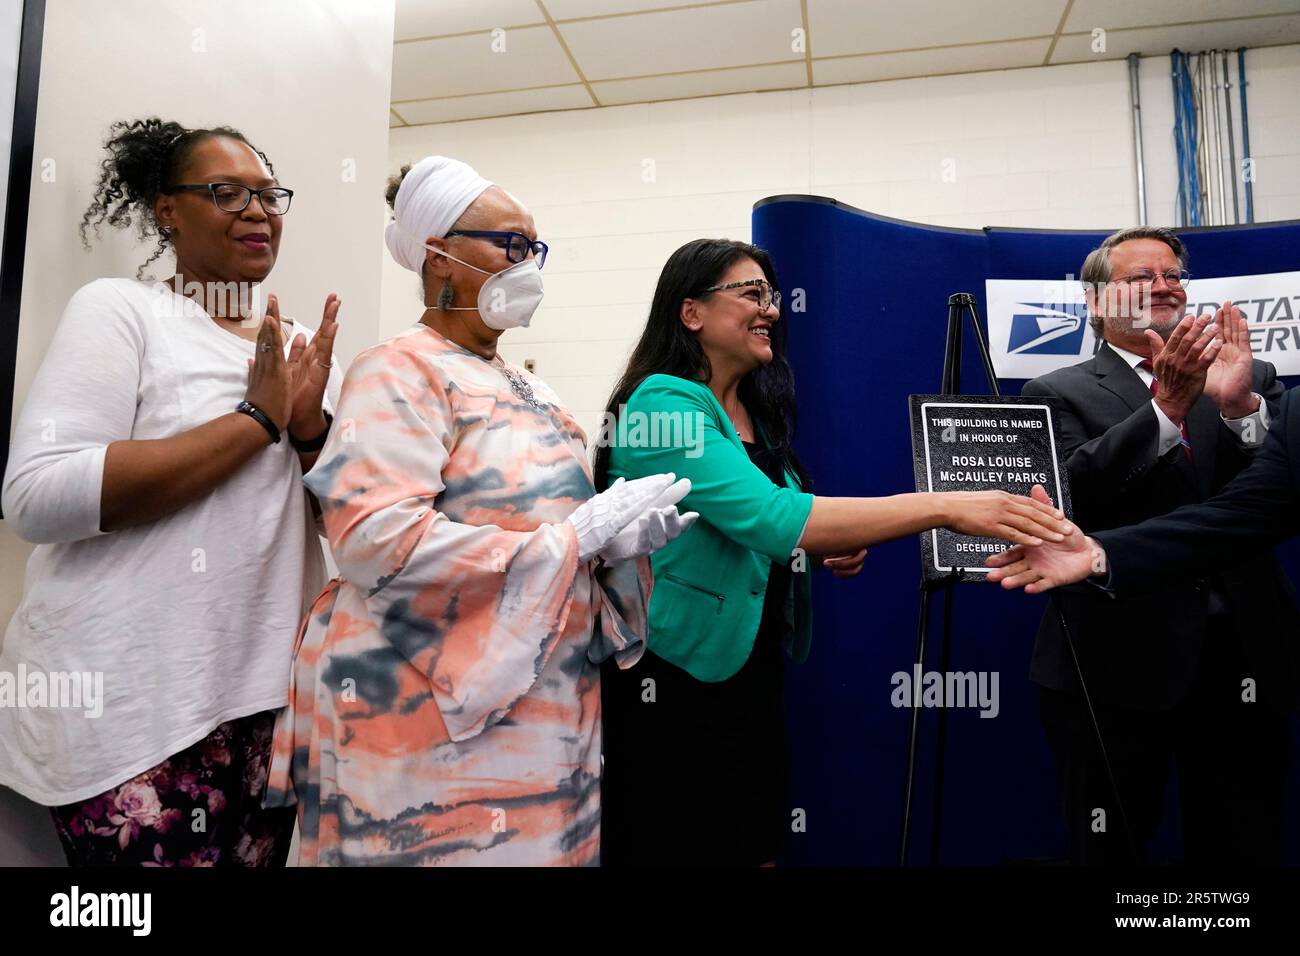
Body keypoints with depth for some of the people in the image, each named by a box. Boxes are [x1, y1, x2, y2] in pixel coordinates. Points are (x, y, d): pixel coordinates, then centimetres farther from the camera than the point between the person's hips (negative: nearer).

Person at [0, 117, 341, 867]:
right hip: (136, 705, -5)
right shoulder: (120, 308, -5)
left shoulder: (302, 347, 10)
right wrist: (256, 419, -18)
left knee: (260, 856, 15)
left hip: (273, 694, 5)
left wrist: (309, 428, -10)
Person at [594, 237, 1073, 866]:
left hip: (753, 674, 8)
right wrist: (946, 507, -32)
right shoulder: (665, 403, -17)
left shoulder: (755, 410, 7)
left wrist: (831, 550, -2)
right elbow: (771, 516, -30)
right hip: (675, 682, -7)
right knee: (686, 847, 9)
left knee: (758, 845, 16)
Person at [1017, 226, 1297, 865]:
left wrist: (1238, 403, -19)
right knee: (1110, 849, 11)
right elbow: (1070, 493, -16)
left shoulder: (1248, 379, 12)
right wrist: (1167, 404, -24)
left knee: (1244, 845, 15)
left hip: (1243, 654, 4)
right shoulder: (1060, 394, 1)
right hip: (1120, 663, -3)